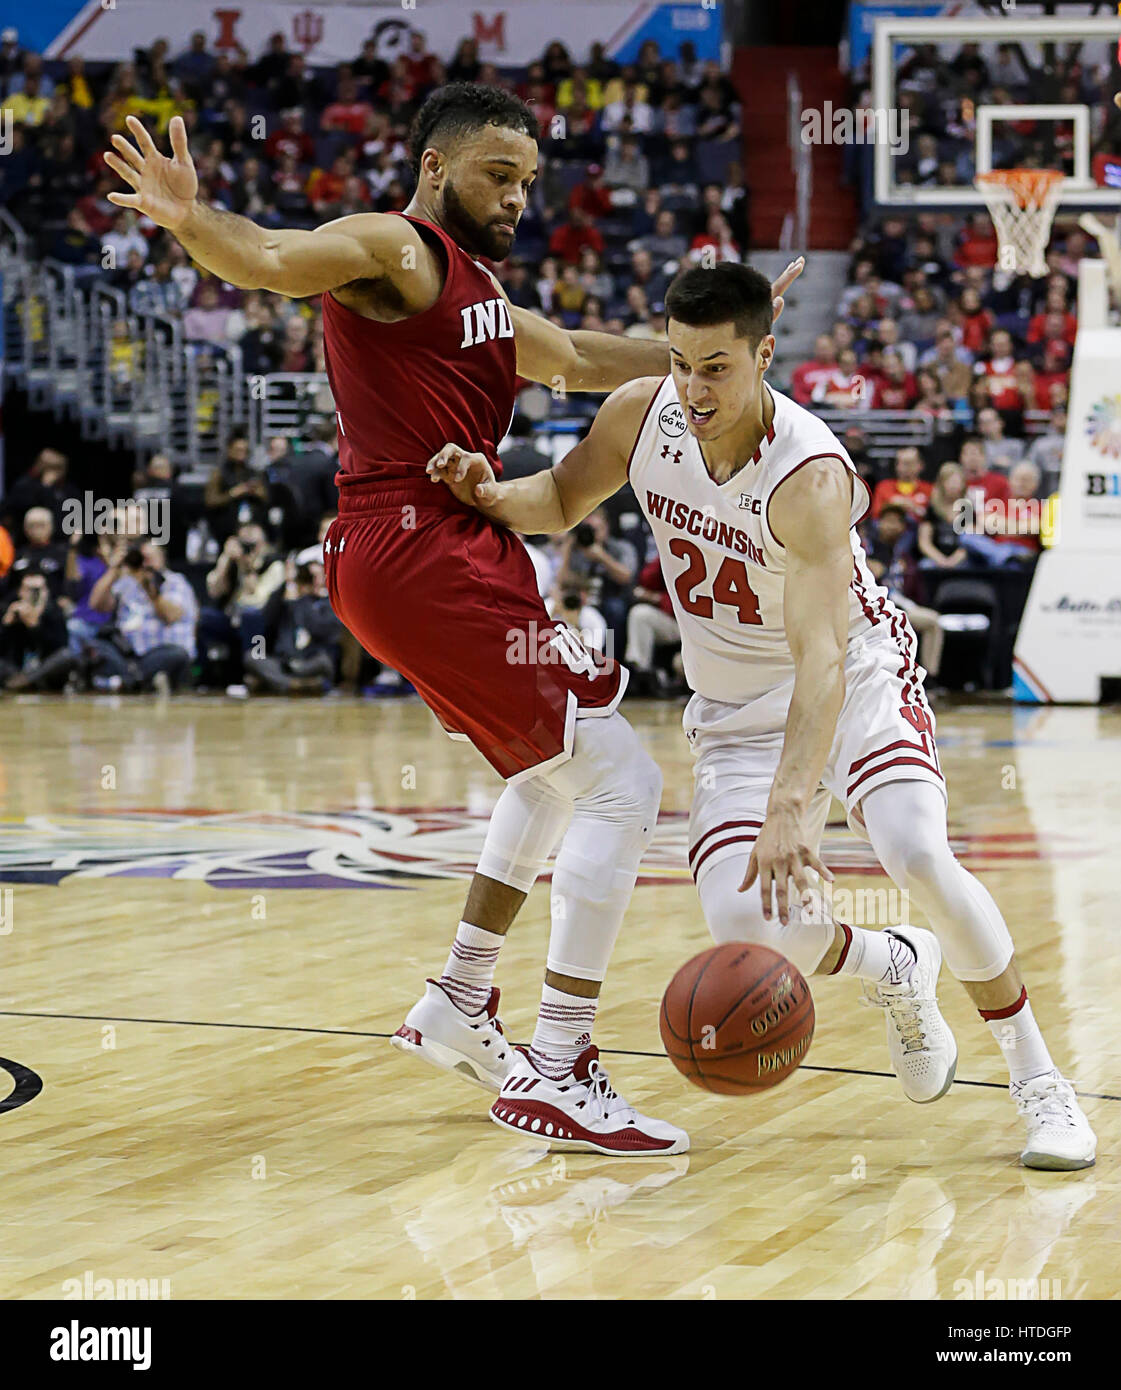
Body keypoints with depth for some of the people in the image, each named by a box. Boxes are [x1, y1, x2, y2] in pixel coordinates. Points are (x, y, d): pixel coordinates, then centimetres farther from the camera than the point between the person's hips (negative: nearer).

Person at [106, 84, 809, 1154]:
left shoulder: (480, 295, 21)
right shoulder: (393, 253, -8)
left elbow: (583, 361, 36)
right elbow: (271, 260, -28)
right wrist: (193, 223, -48)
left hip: (456, 550, 11)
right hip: (416, 554, -11)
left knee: (559, 767, 30)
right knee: (620, 783, -12)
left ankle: (458, 1006, 36)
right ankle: (557, 1074, -12)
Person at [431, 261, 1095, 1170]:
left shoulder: (810, 478, -31)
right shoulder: (641, 416, -14)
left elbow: (822, 661, -39)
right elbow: (563, 498, 7)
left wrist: (791, 808, -52)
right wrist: (489, 494, -16)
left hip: (860, 682, -4)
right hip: (737, 712, 4)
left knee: (920, 857, -31)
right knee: (746, 927, -19)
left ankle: (1039, 1082, -11)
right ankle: (894, 971, 17)